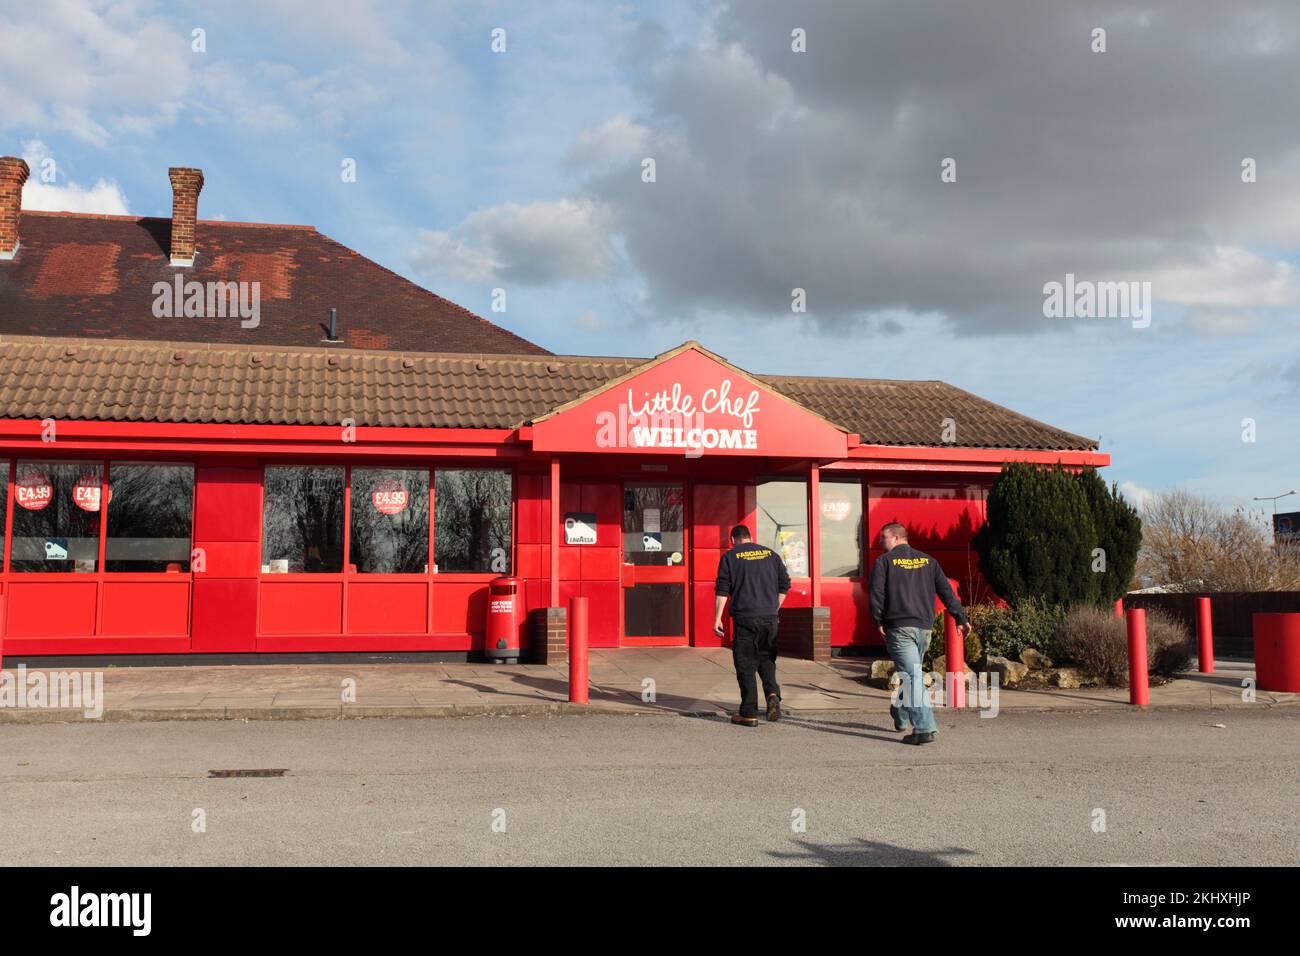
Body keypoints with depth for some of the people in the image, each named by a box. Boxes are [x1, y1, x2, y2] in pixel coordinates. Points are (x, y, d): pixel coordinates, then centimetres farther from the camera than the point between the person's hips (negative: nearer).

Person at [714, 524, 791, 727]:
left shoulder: (730, 557, 1)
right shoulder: (770, 554, 11)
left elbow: (721, 590, -4)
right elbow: (785, 584, 11)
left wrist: (717, 619, -2)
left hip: (744, 618, -3)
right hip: (769, 618, 3)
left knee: (746, 665, 3)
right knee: (766, 659, 18)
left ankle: (749, 714, 2)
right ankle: (772, 693, -6)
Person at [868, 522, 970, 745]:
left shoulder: (883, 561, -1)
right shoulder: (928, 561, 13)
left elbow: (876, 594, -8)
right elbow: (946, 590, 8)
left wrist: (879, 622, 3)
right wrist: (960, 618, 6)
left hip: (899, 628, -5)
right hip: (924, 628, 5)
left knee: (912, 676, -10)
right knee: (911, 671, 22)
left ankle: (924, 728, -18)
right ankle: (900, 715, 39)